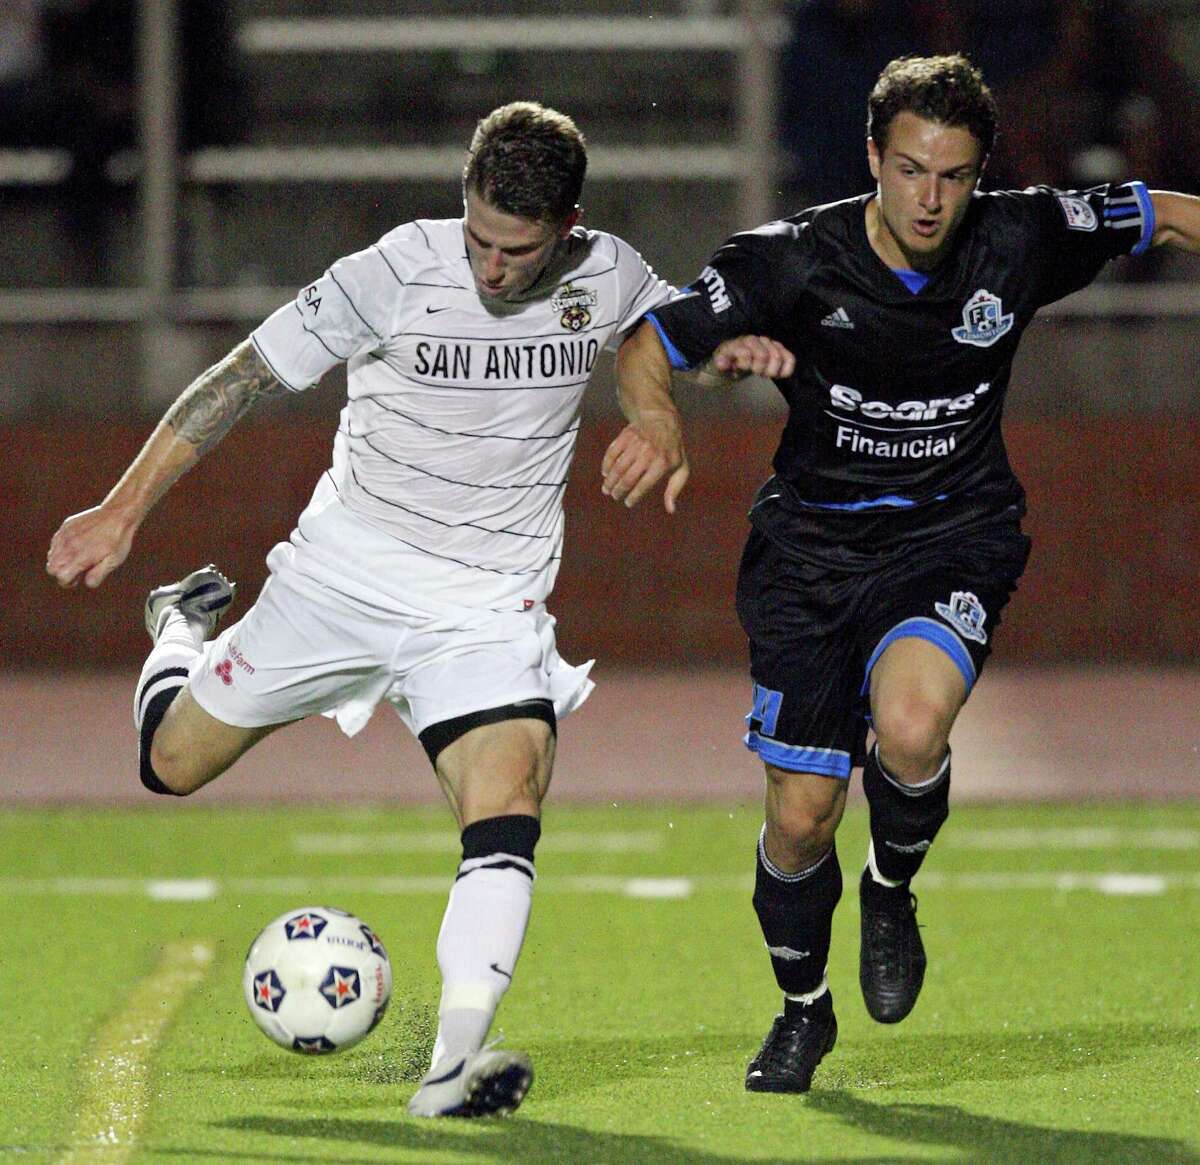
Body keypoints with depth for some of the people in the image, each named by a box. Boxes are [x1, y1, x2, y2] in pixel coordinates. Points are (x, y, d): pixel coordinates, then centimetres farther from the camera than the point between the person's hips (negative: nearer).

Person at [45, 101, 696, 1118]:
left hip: (489, 605, 1)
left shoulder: (608, 276, -6)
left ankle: (453, 1066, -30)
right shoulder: (400, 272, -17)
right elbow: (247, 376, -9)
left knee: (508, 808, -23)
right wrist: (125, 509, -9)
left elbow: (672, 323, 21)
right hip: (345, 569, 0)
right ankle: (184, 629, 45)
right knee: (174, 761, 11)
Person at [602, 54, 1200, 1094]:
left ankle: (892, 891, 3)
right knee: (801, 814, -1)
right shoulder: (792, 262, -14)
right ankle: (803, 1007, 29)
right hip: (814, 542, 0)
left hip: (955, 538, 0)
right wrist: (659, 426, -28)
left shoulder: (1021, 241, -10)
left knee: (909, 725, -31)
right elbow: (646, 351, -8)